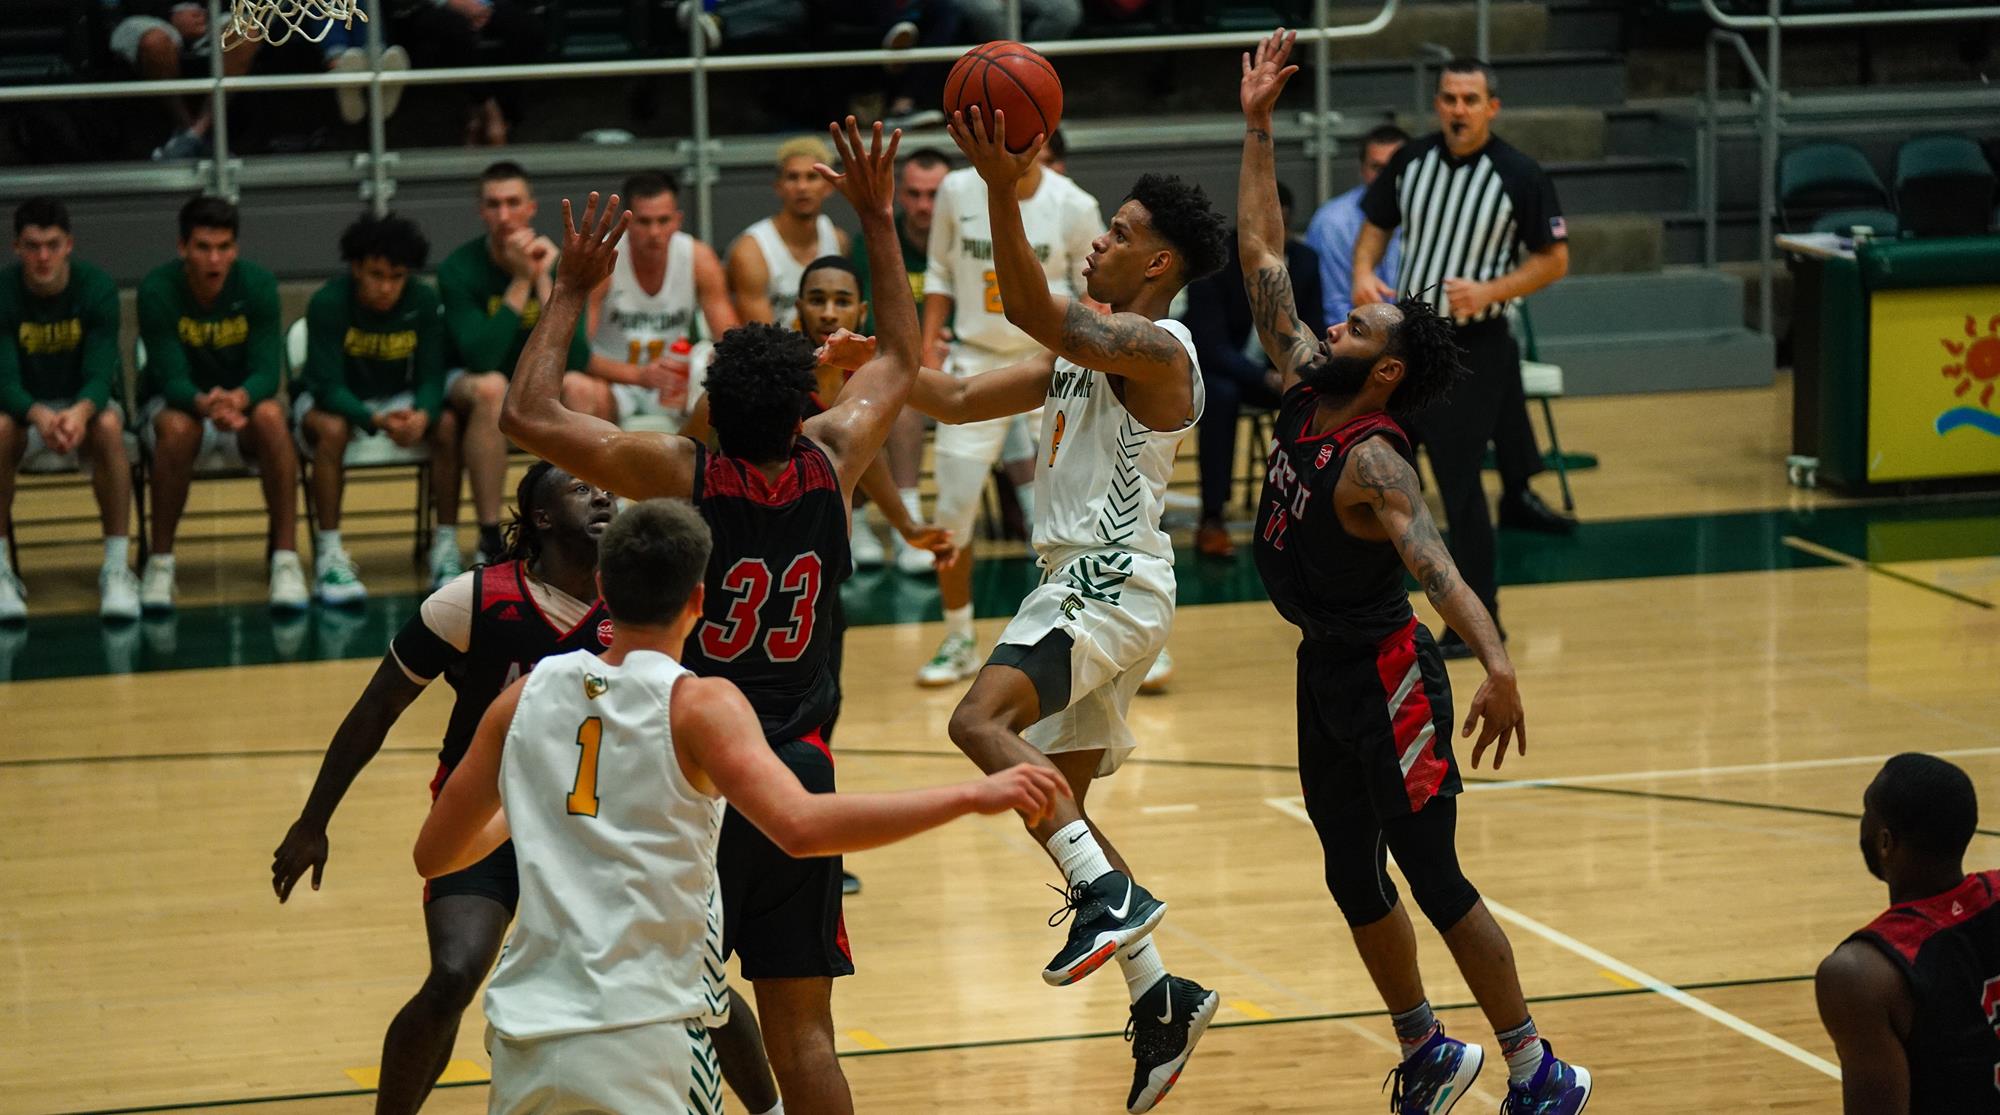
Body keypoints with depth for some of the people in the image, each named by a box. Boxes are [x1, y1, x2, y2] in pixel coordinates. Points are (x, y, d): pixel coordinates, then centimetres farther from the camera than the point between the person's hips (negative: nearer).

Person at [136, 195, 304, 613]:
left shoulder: (257, 284, -14)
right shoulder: (157, 290, -18)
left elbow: (266, 371, -18)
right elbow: (172, 379, -22)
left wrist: (238, 399, -42)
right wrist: (205, 404, -46)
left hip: (242, 401, 1)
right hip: (176, 402, -1)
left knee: (270, 416, -33)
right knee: (179, 428, -37)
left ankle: (286, 558, -28)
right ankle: (160, 562, -22)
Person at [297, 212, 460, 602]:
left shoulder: (423, 301, -14)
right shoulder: (328, 303, -23)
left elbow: (431, 377, -13)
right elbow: (328, 386, -27)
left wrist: (422, 415, -38)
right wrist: (376, 421, -45)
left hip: (396, 400, 3)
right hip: (330, 400, -3)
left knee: (448, 423, -27)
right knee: (332, 429, -37)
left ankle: (446, 549, -19)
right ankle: (329, 557, -30)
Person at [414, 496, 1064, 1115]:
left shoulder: (529, 695, 8)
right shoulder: (698, 704, -6)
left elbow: (433, 855, 16)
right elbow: (800, 827, -23)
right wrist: (973, 796, -19)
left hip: (524, 1033, 5)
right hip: (639, 1038, -5)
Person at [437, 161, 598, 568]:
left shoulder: (557, 262, -9)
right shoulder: (459, 269, -16)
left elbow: (576, 361, -20)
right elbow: (482, 359, -30)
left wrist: (544, 280, -26)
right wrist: (521, 281, -30)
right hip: (468, 390, -3)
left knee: (581, 387, -29)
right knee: (491, 387, -37)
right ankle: (490, 542, -33)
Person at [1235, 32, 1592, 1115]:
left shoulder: (1373, 462, -23)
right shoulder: (1305, 390, -1)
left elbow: (1436, 566, -39)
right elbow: (1260, 255, 4)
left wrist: (1495, 663, -54)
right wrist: (1257, 127, 2)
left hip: (1387, 678, -8)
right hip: (1327, 671, 8)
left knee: (1433, 881, -3)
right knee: (1354, 880, 14)